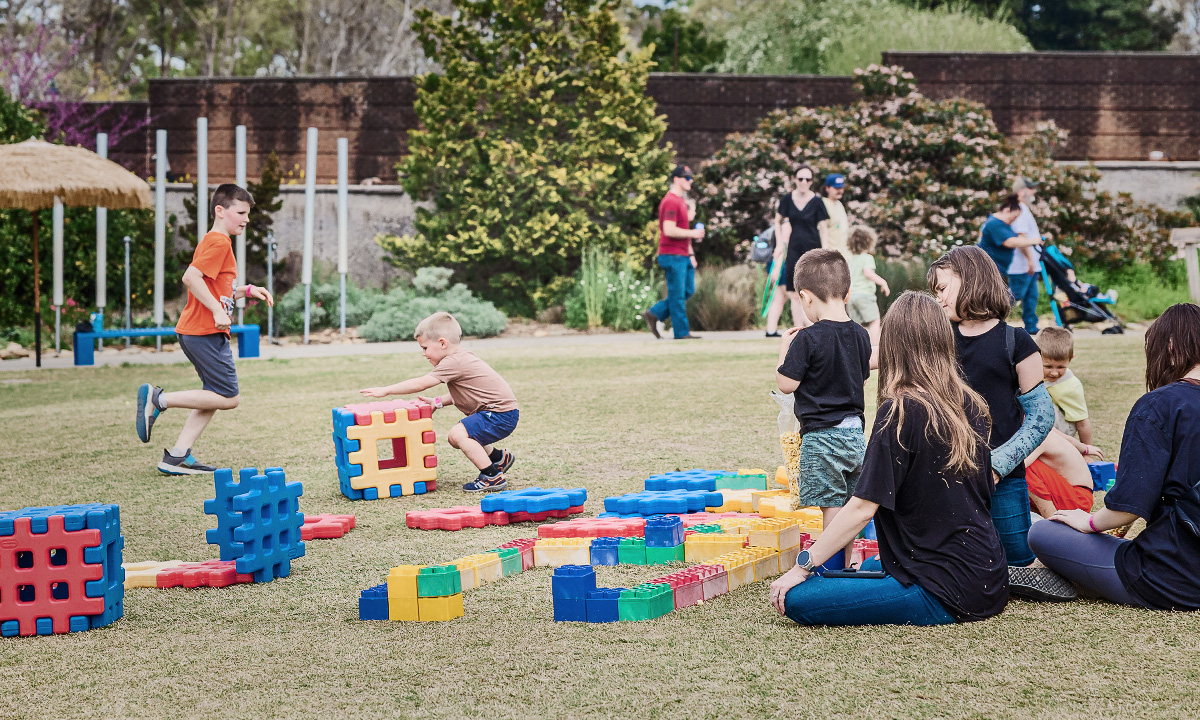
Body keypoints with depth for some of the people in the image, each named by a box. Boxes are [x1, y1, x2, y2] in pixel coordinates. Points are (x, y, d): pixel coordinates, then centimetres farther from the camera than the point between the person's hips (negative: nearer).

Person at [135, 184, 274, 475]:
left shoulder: (213, 241, 22)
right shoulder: (219, 241, -11)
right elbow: (191, 277, -24)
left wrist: (247, 291, 17)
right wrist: (217, 311, -24)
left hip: (196, 332, 11)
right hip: (205, 331, -11)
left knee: (215, 395, 12)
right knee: (228, 398, -9)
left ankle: (178, 456, 8)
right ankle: (158, 399, -8)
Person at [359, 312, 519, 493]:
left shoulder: (454, 363, -19)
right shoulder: (462, 359, 12)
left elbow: (420, 384, -21)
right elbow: (458, 395, 19)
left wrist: (385, 390, -15)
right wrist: (437, 402, 5)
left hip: (501, 414, -11)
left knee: (458, 434, -21)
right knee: (456, 438, 16)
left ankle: (493, 477, -14)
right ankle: (499, 457, 33)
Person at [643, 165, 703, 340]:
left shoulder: (681, 201, 18)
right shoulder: (670, 202, -15)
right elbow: (669, 230, -24)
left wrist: (690, 254, 19)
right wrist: (692, 233, -15)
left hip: (682, 256, 10)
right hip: (672, 255, -10)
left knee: (688, 290, 11)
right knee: (678, 295, -4)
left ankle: (653, 314, 17)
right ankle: (681, 332, 1)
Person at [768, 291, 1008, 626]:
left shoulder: (901, 411, -17)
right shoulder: (971, 406, 5)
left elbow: (863, 507, -17)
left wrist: (803, 566, -10)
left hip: (943, 595, -8)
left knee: (797, 598, -16)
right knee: (869, 567, 34)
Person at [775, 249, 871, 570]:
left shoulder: (808, 339, -17)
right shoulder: (859, 335, 5)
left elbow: (786, 383, -15)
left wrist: (785, 349, 0)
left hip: (821, 436, -7)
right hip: (855, 431, 7)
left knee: (831, 510, -5)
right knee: (849, 506, 15)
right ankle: (844, 571, 24)